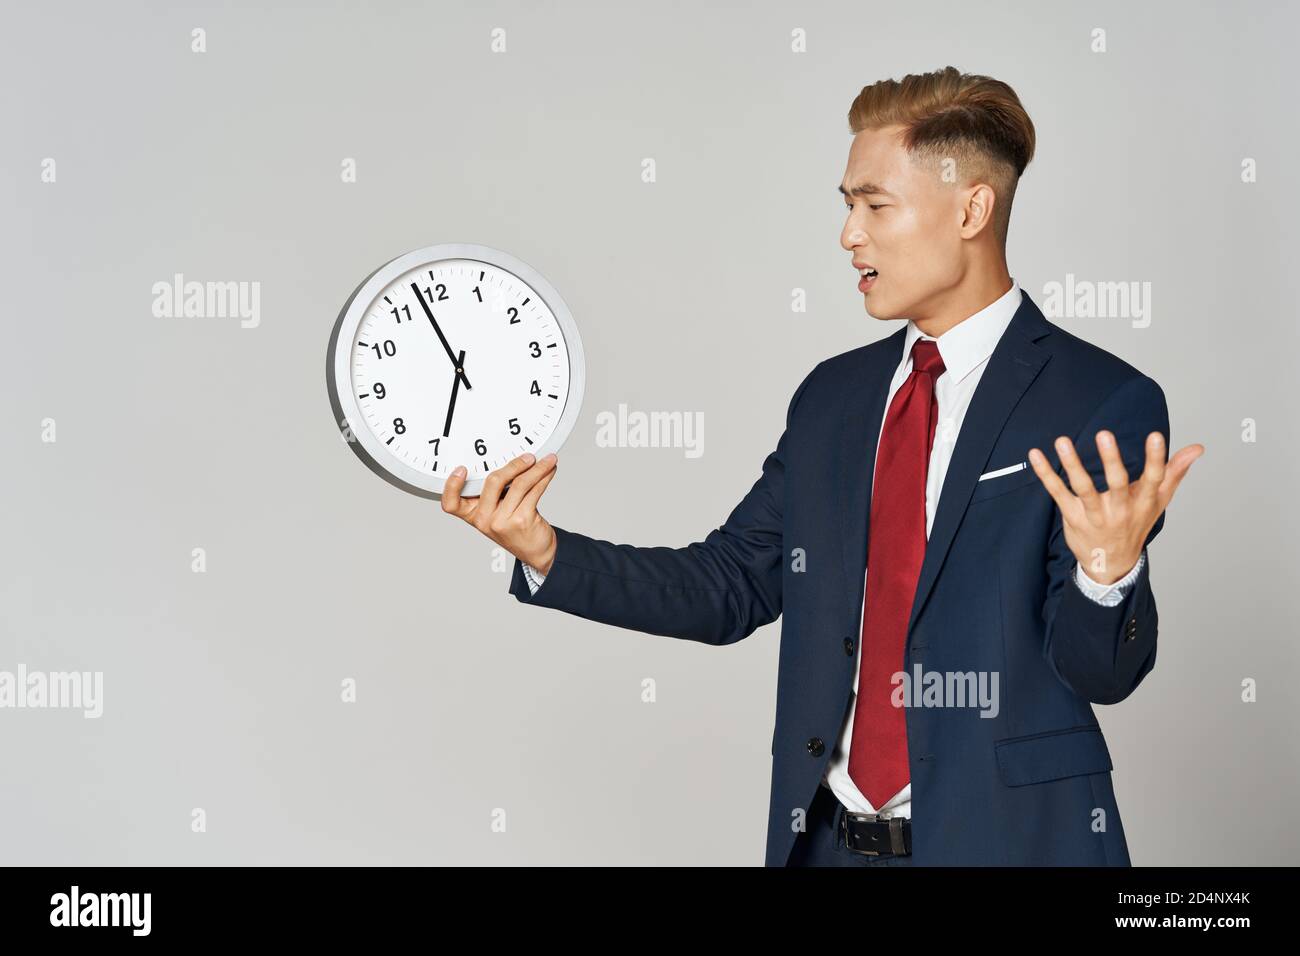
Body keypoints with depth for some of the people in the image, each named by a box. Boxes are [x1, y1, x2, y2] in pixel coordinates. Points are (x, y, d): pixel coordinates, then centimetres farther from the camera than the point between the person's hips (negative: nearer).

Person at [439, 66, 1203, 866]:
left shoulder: (1102, 401, -10)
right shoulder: (833, 396, 8)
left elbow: (1104, 672, -12)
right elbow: (732, 586, 8)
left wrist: (1109, 570, -33)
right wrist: (547, 552, -3)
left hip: (1003, 837, -5)